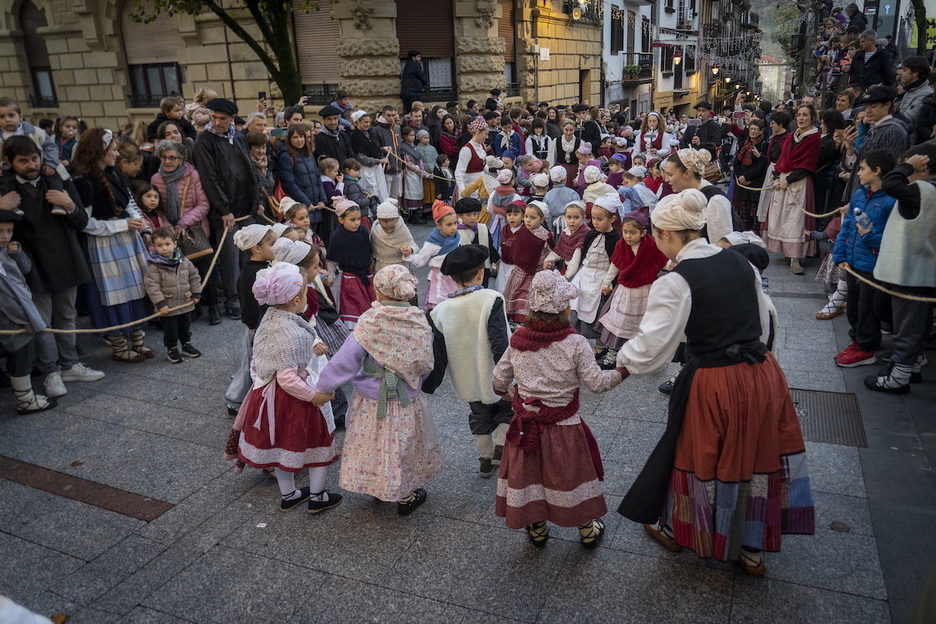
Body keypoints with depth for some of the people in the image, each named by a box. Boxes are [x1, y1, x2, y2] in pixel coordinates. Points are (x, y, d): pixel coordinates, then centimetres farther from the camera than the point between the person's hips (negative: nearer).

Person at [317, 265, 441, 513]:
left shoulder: (370, 322, -21)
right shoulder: (420, 322, -13)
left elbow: (345, 360, -21)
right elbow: (426, 365, -4)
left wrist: (322, 387, -11)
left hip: (371, 403, -1)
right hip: (407, 405, 1)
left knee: (373, 444, 24)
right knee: (403, 448, 22)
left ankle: (375, 487, 45)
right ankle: (406, 496, 38)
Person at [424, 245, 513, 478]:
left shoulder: (441, 311, -7)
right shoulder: (491, 300, -20)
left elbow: (439, 357, -2)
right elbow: (500, 344, -23)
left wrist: (428, 387, 8)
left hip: (467, 380, 4)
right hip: (495, 379, -3)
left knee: (480, 417, 25)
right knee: (506, 409, 24)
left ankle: (485, 460, 34)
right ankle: (500, 448, 11)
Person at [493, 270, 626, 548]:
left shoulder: (517, 340, -10)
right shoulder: (575, 343, -21)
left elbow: (499, 380, 0)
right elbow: (595, 383, -14)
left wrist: (512, 396, 20)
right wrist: (622, 372, 2)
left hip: (526, 424, 3)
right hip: (563, 429, -2)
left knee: (530, 475, 21)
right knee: (571, 476, 18)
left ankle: (537, 530, 41)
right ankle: (588, 531, 39)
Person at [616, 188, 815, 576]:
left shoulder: (675, 282, -18)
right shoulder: (740, 262, 2)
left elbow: (651, 347, -21)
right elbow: (763, 325, 11)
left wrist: (623, 361, -2)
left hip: (713, 385, -6)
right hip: (763, 375, 6)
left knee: (700, 458, 16)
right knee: (757, 457, 20)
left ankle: (674, 529, 43)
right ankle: (752, 549, 39)